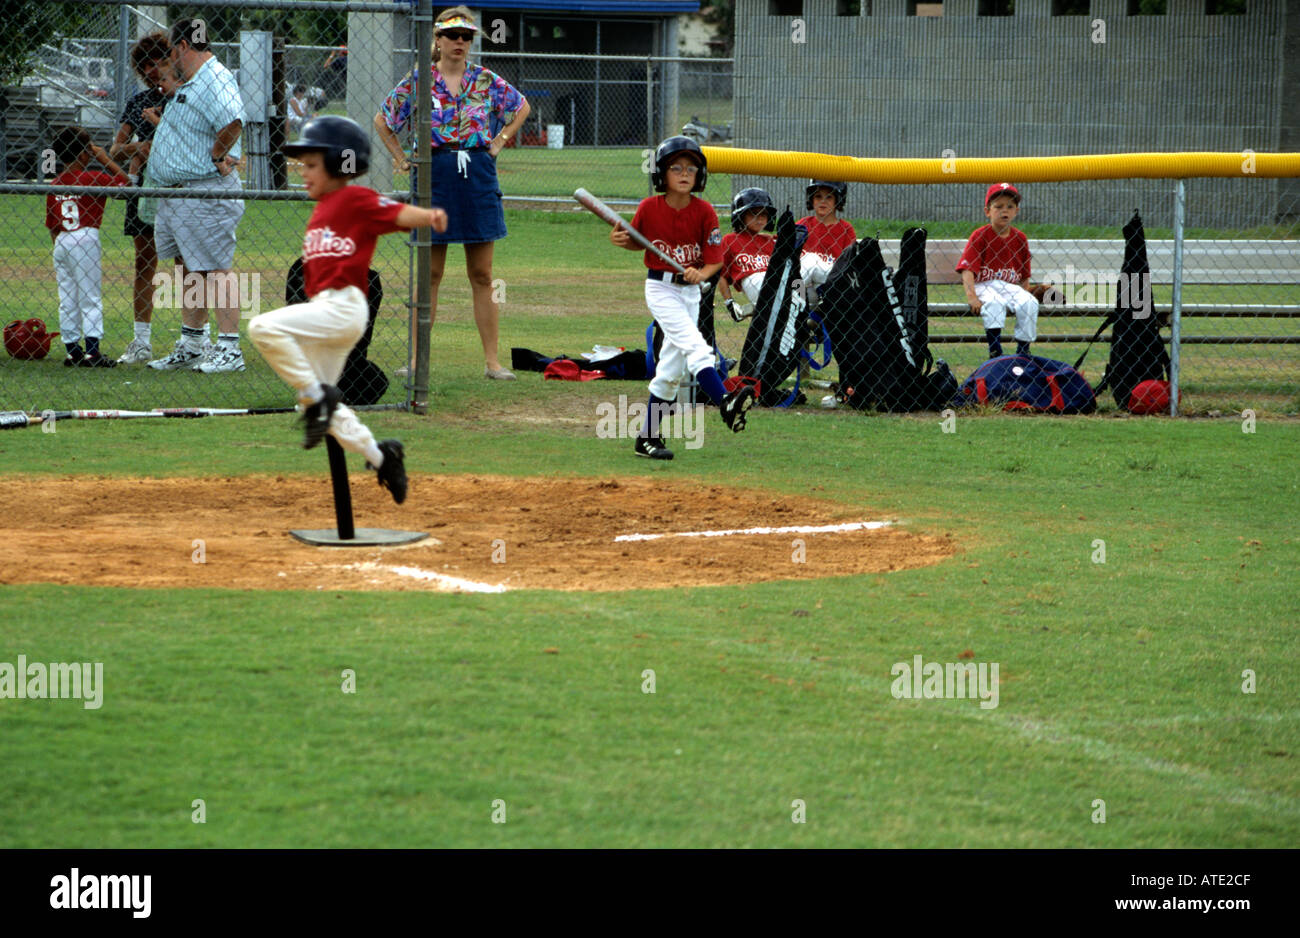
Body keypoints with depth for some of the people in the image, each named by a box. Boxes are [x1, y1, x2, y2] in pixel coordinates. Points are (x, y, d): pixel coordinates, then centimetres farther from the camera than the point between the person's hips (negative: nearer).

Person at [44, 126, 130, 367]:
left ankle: (73, 351, 12)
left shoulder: (54, 186, 7)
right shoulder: (91, 179, -9)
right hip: (85, 238, -5)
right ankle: (92, 351, -7)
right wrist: (104, 157, 3)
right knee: (90, 298, -1)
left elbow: (52, 227, 11)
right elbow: (124, 180, -2)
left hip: (61, 242, 5)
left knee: (67, 300, 10)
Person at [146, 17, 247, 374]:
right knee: (191, 267, 15)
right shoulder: (190, 83, 17)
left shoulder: (215, 80, -17)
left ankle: (229, 349, -8)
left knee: (216, 268, -9)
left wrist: (216, 157, -22)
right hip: (177, 194, 11)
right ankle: (189, 348, 22)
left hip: (205, 191, -11)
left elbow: (232, 122, -33)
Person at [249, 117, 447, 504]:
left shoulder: (356, 200, -7)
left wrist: (429, 216, -41)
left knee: (263, 327, -26)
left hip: (343, 307, -10)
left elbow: (398, 214, -21)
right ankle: (379, 456, 22)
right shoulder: (320, 211, 18)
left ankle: (319, 397, -16)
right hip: (322, 309, 10)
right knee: (315, 401, 14)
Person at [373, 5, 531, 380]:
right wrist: (401, 159, 6)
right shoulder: (418, 81, 2)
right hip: (434, 177, -1)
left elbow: (522, 108, 22)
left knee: (482, 275, 2)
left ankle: (492, 360, 3)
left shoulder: (486, 81, 6)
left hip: (478, 178, 1)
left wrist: (500, 142, 12)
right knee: (429, 274, 2)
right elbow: (381, 120, 12)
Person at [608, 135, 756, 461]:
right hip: (660, 288, -3)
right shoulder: (649, 208, -9)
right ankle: (725, 403, -43)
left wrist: (701, 274, -28)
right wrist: (622, 240, -12)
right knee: (694, 344, -24)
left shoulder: (704, 212, -8)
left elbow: (714, 260, -8)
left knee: (672, 367, 7)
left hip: (690, 291, 3)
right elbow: (639, 242, 9)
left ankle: (647, 438, 16)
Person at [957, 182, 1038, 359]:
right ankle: (995, 350, -31)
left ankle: (1023, 350, -9)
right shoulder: (980, 236, -7)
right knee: (993, 303, -34)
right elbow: (967, 269, -15)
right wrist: (971, 297, -27)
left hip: (1011, 287, 4)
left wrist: (1023, 296, 1)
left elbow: (1024, 275, 14)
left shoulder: (1019, 238, 7)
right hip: (983, 286, -4)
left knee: (1030, 303, -21)